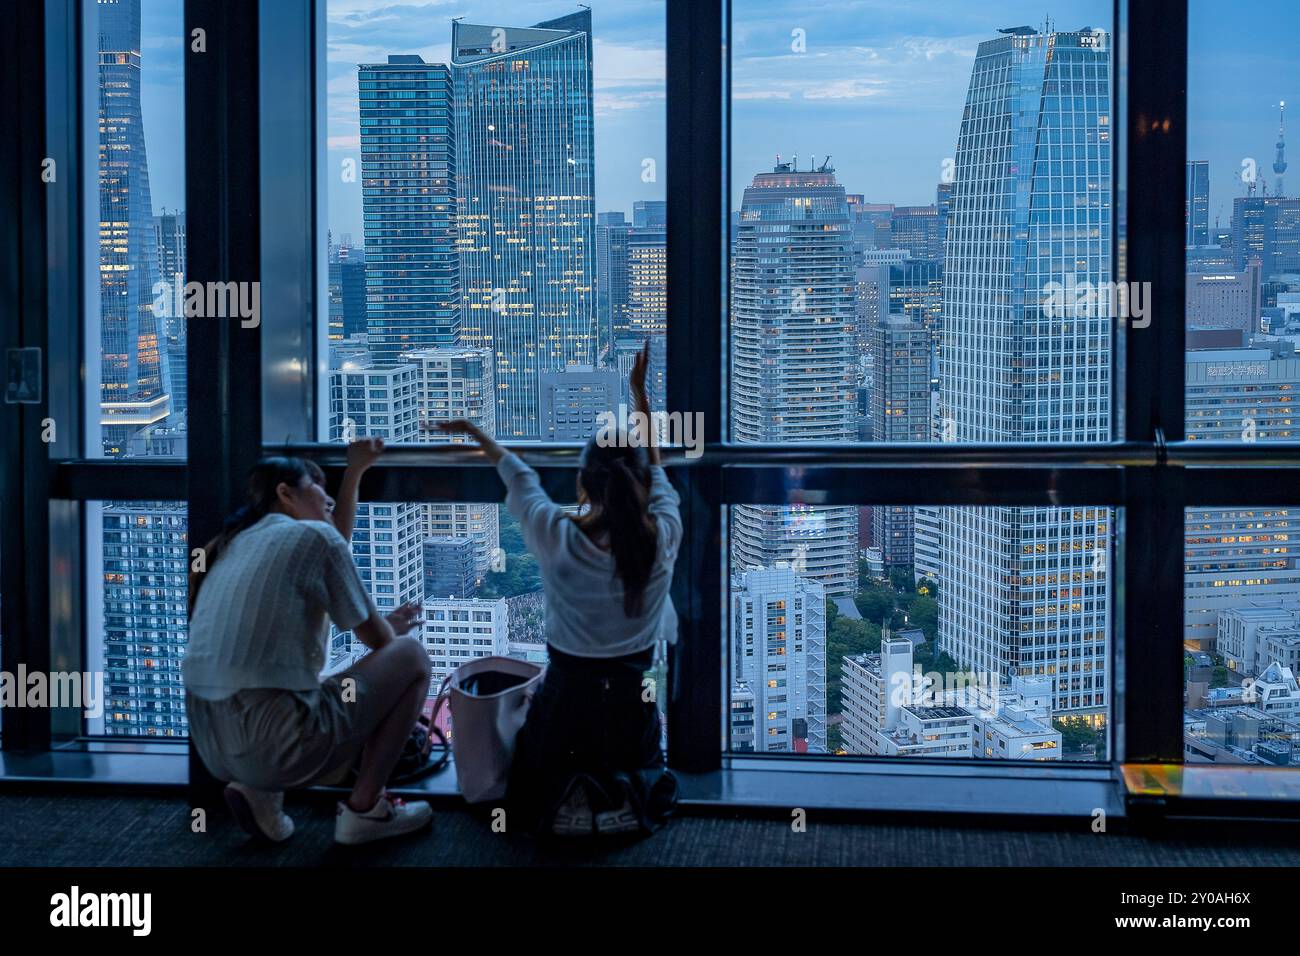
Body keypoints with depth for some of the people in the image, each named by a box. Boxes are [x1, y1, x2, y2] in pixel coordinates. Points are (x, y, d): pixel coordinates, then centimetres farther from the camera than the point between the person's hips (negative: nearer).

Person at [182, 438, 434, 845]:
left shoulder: (239, 543, 21)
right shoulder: (312, 536, -2)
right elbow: (377, 639, 7)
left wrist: (355, 471, 43)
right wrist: (391, 626, 30)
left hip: (212, 746, 8)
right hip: (277, 741, -8)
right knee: (411, 656, 12)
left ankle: (260, 791, 13)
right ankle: (364, 807, 9)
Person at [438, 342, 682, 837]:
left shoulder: (557, 538, -17)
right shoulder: (662, 539, -13)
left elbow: (519, 479, 4)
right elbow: (655, 468, 6)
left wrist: (478, 434, 22)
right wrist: (640, 393, 19)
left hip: (565, 697, -1)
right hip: (632, 700, 1)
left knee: (534, 784, 27)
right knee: (646, 772, 31)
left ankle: (566, 800, -6)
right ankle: (629, 795, -3)